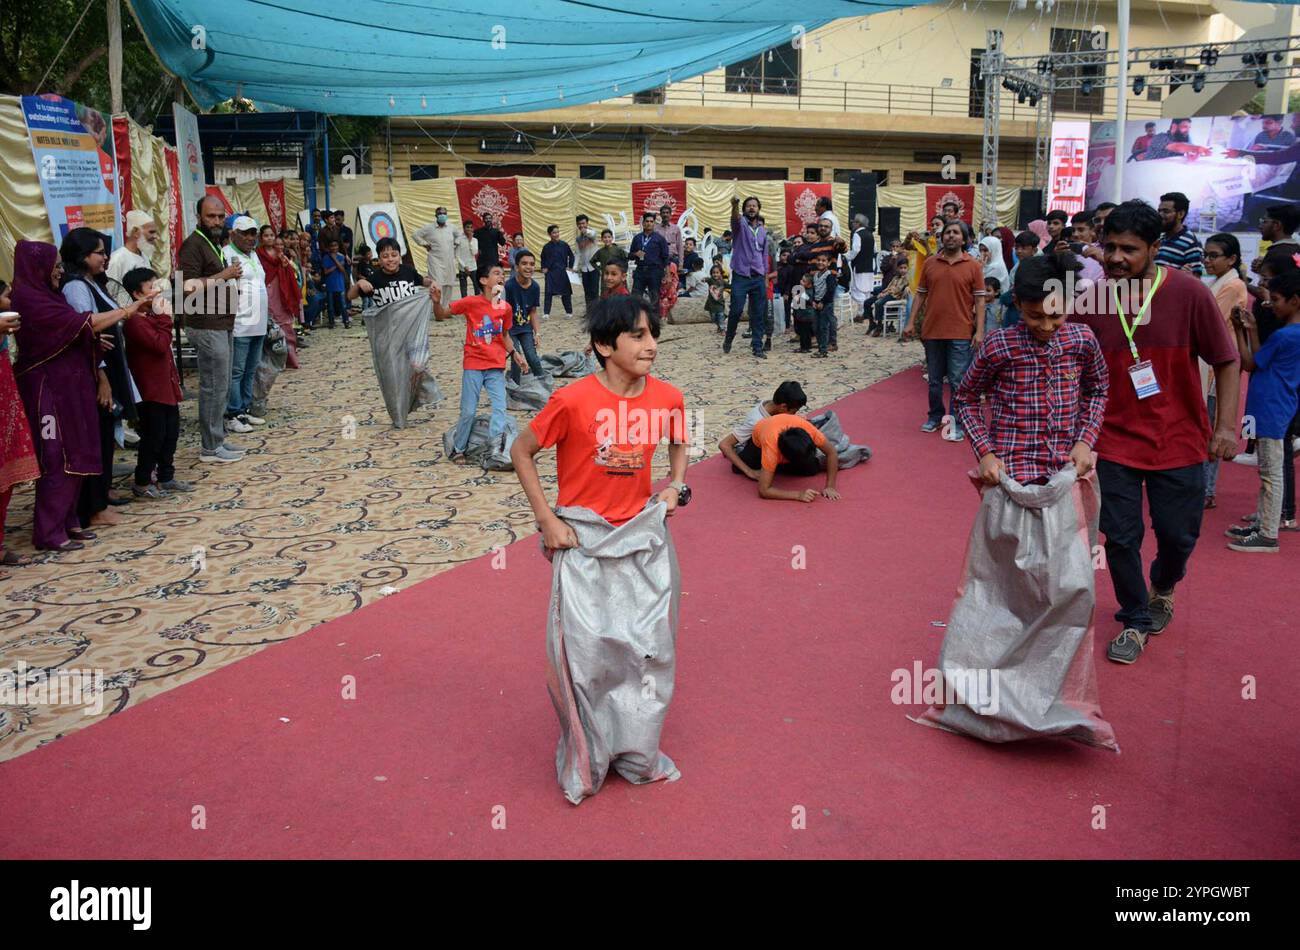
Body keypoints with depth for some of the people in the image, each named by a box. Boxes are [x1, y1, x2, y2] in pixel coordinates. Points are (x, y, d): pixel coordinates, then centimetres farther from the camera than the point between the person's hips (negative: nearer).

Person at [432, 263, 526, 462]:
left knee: (500, 408, -9)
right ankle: (458, 449, 20)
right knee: (468, 411, 3)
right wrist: (437, 301, -22)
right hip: (473, 365, -3)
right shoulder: (470, 303, -9)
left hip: (496, 367, 3)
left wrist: (513, 352, 0)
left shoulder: (505, 307, 3)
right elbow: (441, 315, -2)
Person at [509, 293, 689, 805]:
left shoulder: (667, 398, -6)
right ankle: (584, 763, 30)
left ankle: (637, 754, 35)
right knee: (584, 652, 6)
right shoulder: (573, 400, -19)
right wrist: (547, 520, -10)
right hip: (582, 538, -4)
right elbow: (521, 451, -7)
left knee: (650, 647, 11)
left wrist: (676, 485, -1)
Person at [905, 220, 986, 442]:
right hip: (931, 331, 3)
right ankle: (935, 416, 28)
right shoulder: (930, 262, 6)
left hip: (960, 333, -3)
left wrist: (979, 331, -10)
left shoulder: (973, 266, -2)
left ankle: (956, 422, 6)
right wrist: (911, 322, 6)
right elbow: (921, 295, 10)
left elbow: (979, 300, -3)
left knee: (957, 382, -1)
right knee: (934, 379, 13)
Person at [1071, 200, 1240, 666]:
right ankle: (1136, 621, 28)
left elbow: (1226, 361, -4)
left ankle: (1162, 589, 44)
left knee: (1177, 536, 10)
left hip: (1179, 441, -1)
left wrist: (1226, 425, -10)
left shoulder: (1189, 292, -12)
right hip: (1114, 441, 1)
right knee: (1120, 539, 5)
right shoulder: (1090, 300, -8)